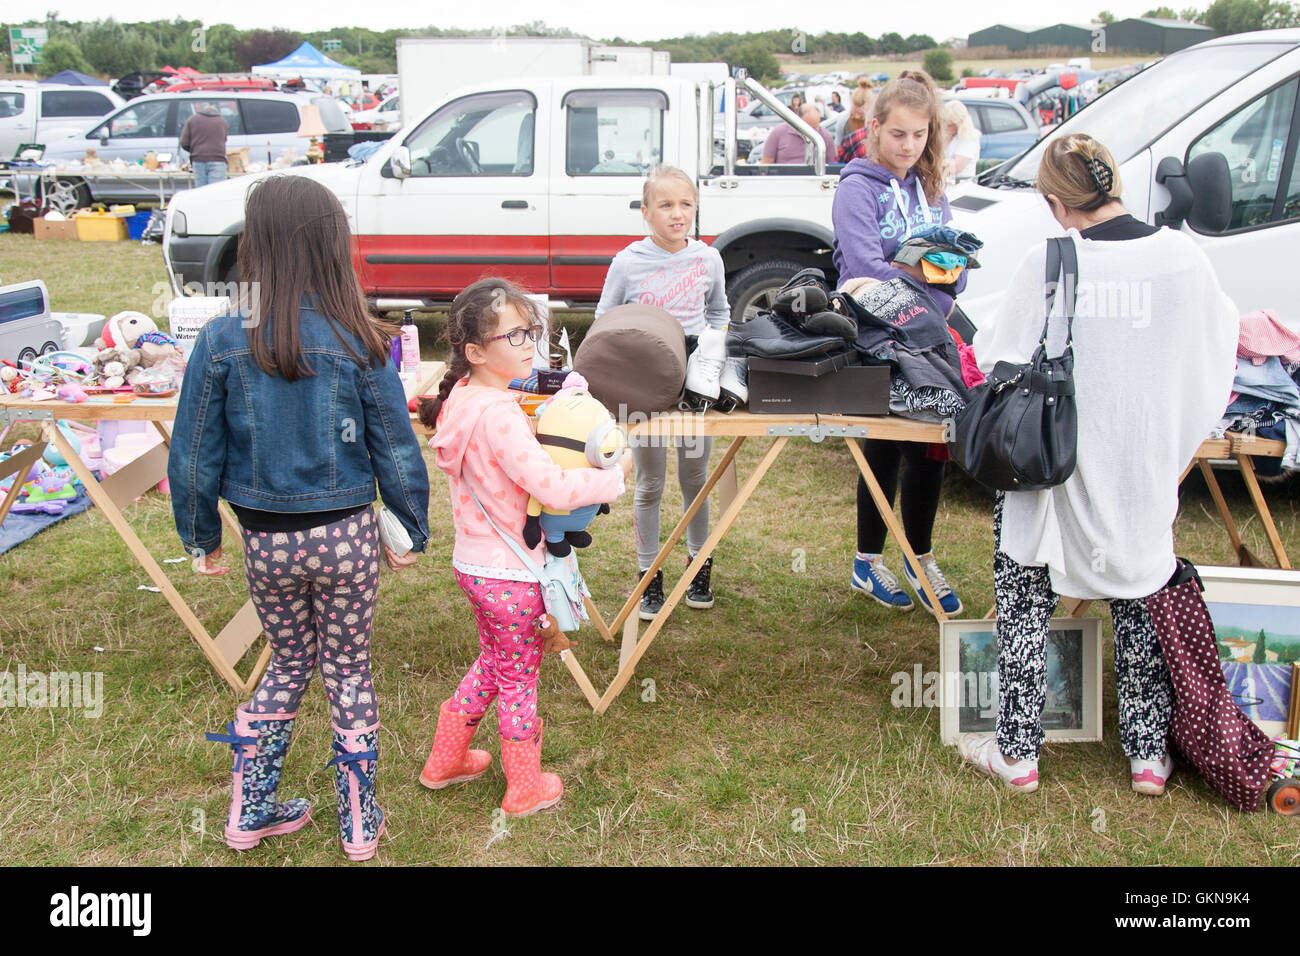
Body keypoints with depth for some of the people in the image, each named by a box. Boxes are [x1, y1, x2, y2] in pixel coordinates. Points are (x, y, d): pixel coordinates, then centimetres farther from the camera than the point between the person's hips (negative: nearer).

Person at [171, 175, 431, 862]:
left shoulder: (221, 341, -10)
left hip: (265, 540, 1)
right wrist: (409, 533, 6)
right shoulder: (356, 342, -12)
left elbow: (194, 455, -4)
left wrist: (201, 538, 10)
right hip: (344, 535, -1)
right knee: (349, 670, 15)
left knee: (289, 662, 23)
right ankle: (358, 825, 25)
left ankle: (250, 812, 30)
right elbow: (395, 448, -7)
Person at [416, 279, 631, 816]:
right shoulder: (499, 415, -27)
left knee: (493, 664, 26)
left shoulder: (461, 399, 2)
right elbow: (552, 487, -31)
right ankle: (526, 789, 28)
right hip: (509, 574, -9)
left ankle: (444, 762, 40)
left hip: (474, 564, 9)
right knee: (519, 678, 10)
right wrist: (616, 476, -18)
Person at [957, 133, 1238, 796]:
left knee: (1026, 604, 12)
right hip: (1145, 473, 3)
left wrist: (978, 347, 21)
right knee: (1141, 601, 18)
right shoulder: (1183, 257, -7)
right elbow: (1218, 349, 5)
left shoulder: (1046, 264, -13)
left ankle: (1017, 753, 19)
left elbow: (996, 354, -2)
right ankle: (1148, 755, 27)